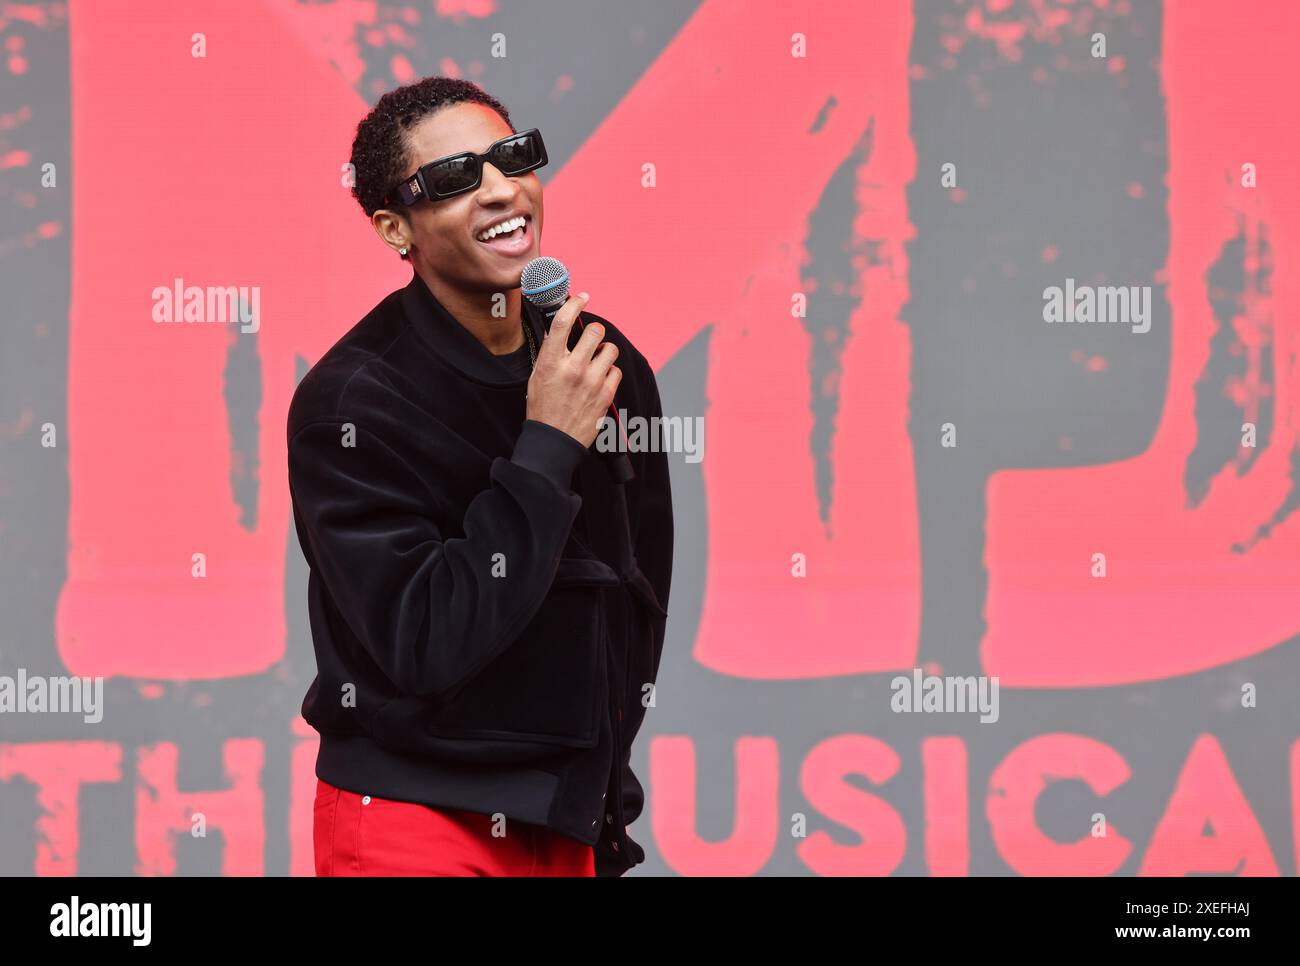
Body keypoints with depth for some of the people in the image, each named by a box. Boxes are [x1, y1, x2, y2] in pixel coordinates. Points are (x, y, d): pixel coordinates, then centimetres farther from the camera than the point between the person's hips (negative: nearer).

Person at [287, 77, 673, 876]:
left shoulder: (608, 365, 1)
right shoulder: (351, 400, -16)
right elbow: (424, 646, -23)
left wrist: (605, 796, 15)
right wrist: (547, 449, -23)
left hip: (567, 820, 5)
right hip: (414, 821, -5)